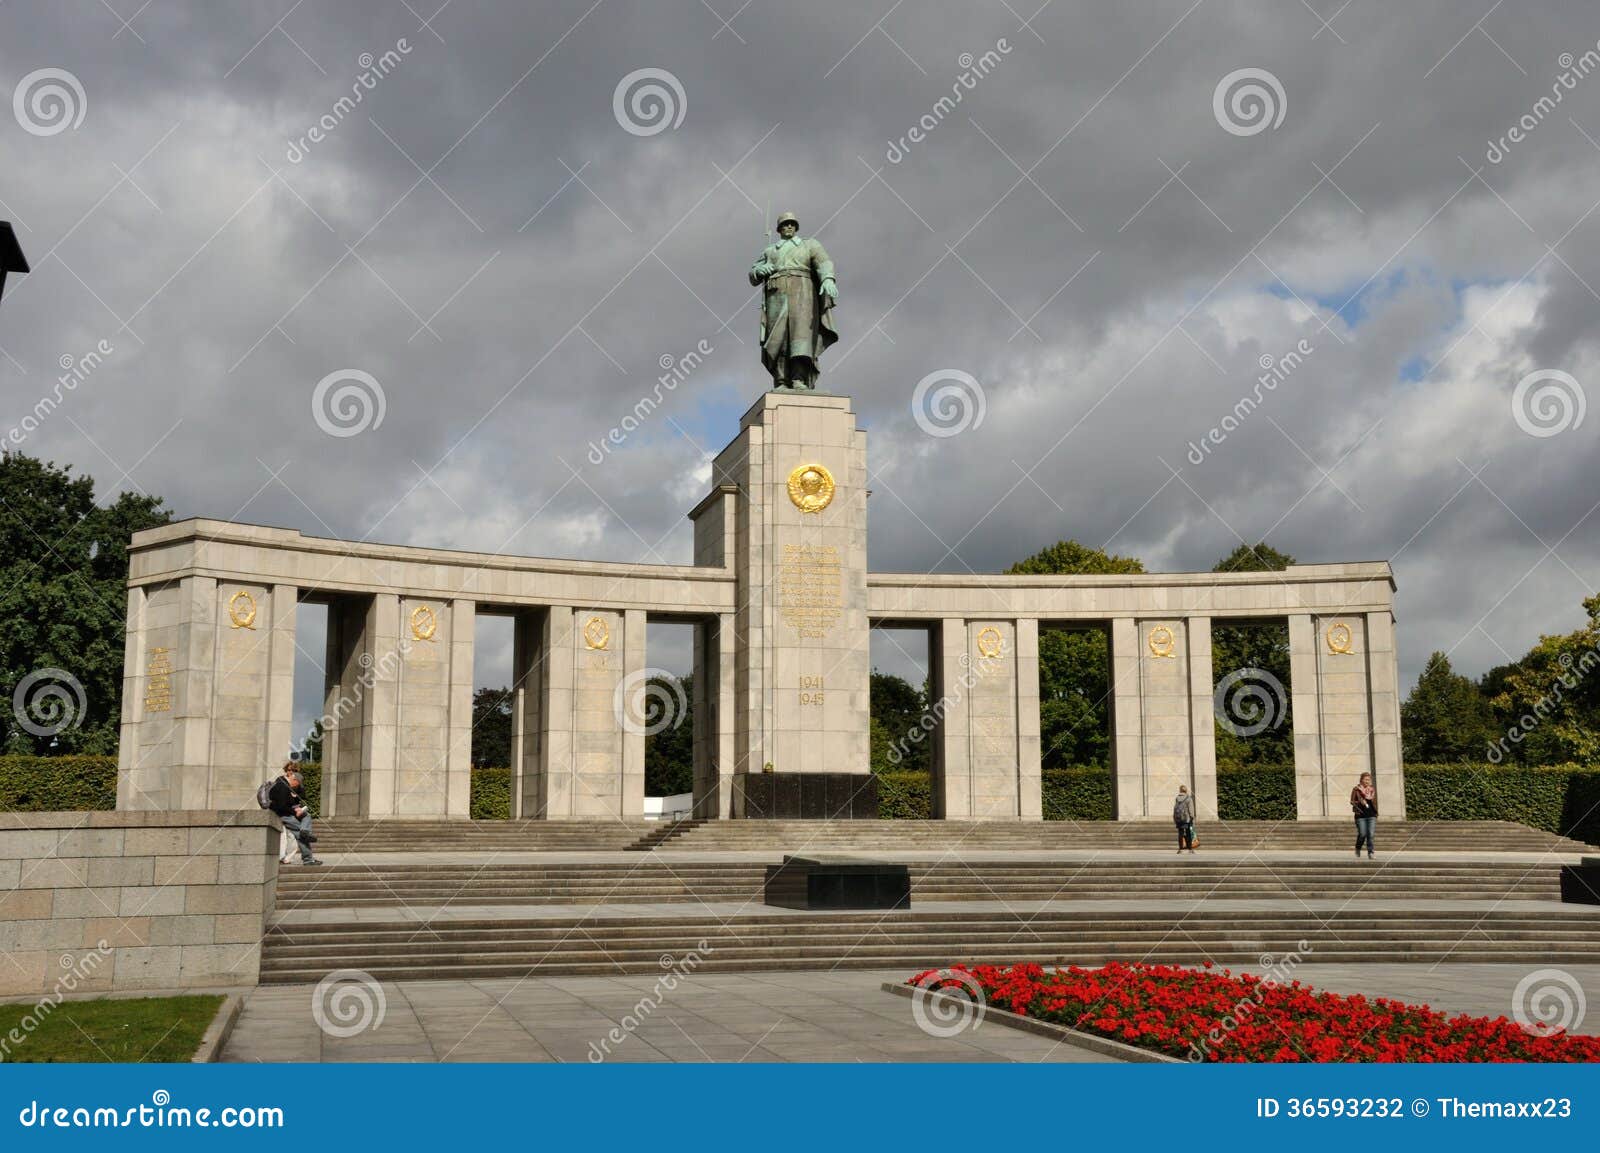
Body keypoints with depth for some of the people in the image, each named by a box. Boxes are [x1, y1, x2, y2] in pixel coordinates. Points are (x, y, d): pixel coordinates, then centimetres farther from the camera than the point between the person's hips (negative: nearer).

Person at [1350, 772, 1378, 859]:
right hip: (1361, 816, -3)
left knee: (1370, 834, -7)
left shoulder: (1373, 790, 11)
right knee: (1362, 834, -5)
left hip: (1371, 815, 3)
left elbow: (1375, 802, 16)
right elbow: (1352, 801, 0)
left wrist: (1376, 814, 12)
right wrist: (1360, 803, -15)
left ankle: (1370, 852, -4)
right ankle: (1357, 849, 22)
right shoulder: (1356, 790, 0)